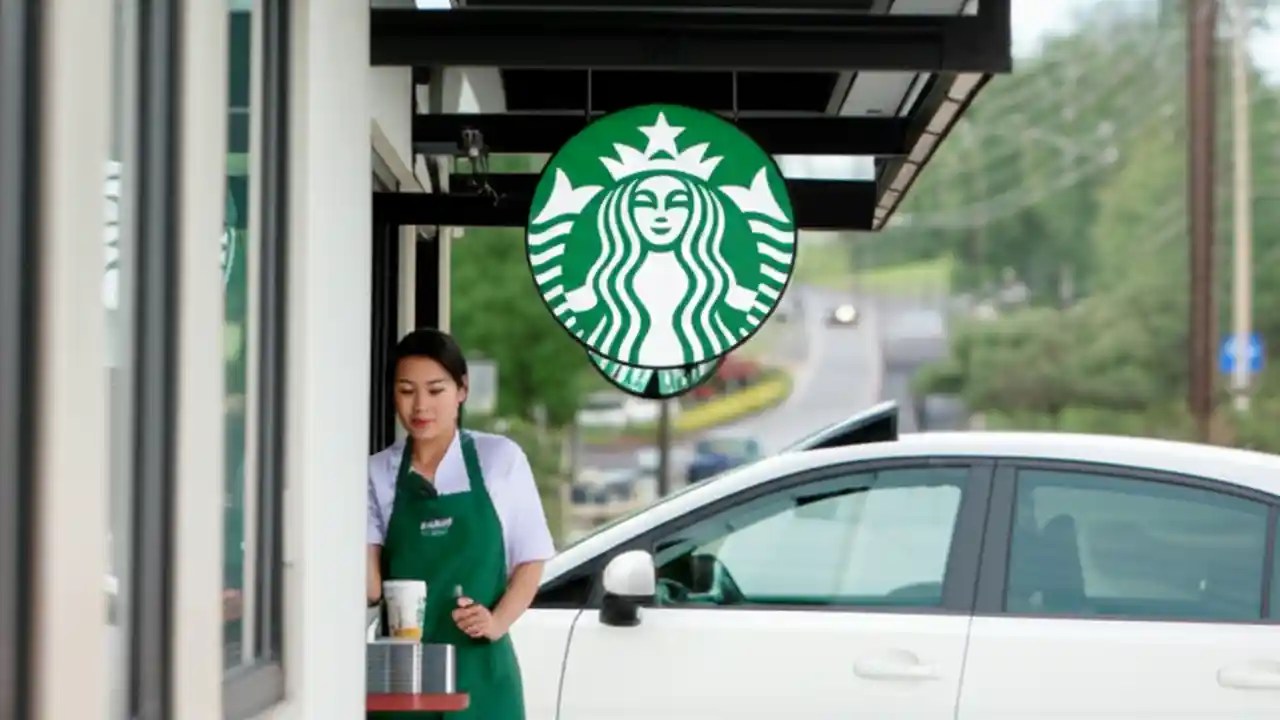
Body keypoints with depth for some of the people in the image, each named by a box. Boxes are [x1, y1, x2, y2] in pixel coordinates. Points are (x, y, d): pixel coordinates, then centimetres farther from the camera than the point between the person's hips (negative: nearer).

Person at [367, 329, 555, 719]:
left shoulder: (500, 460, 1)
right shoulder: (379, 473, 5)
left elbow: (530, 559, 5)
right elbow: (371, 584, -2)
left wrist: (497, 622, -11)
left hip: (478, 671, -2)